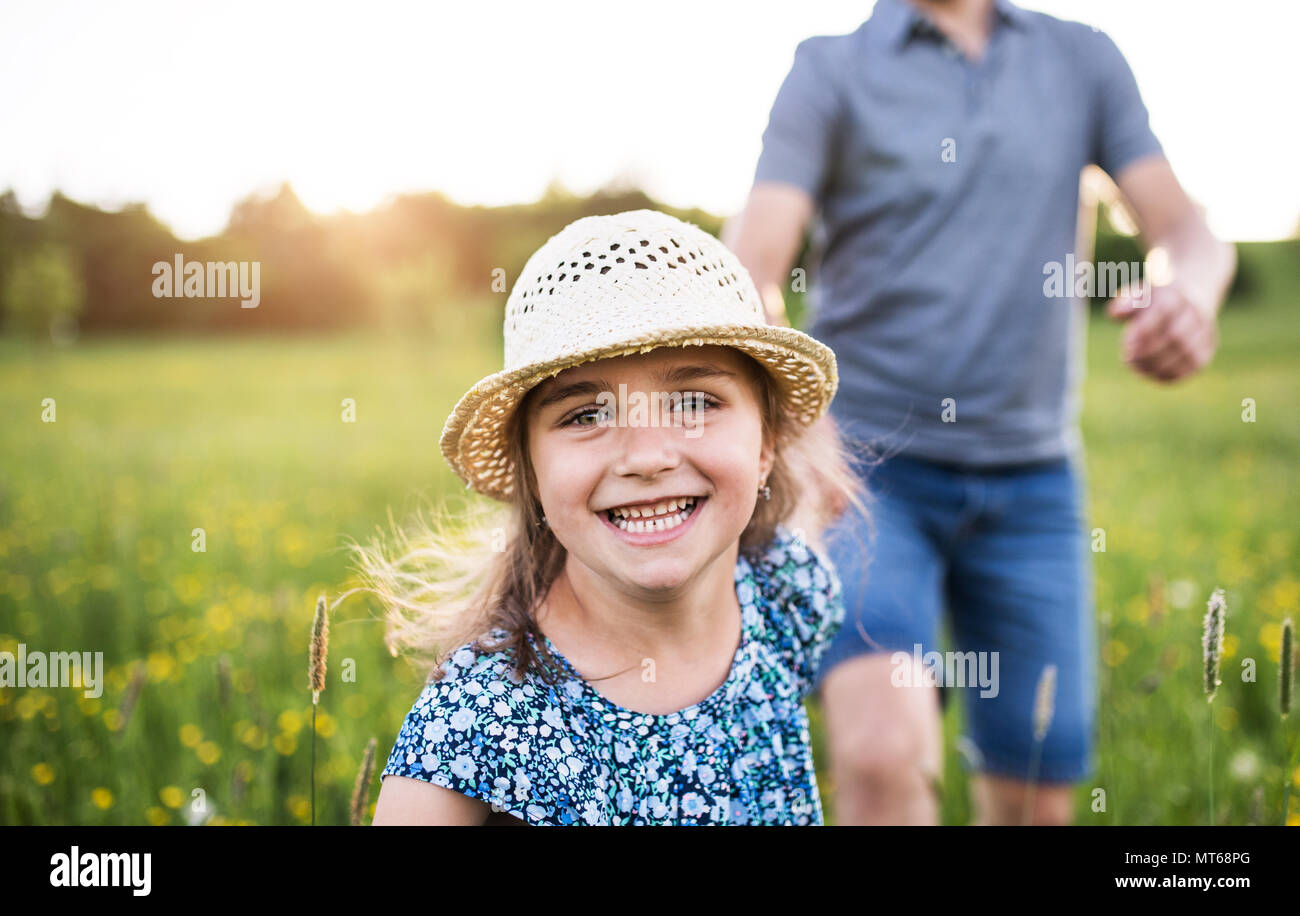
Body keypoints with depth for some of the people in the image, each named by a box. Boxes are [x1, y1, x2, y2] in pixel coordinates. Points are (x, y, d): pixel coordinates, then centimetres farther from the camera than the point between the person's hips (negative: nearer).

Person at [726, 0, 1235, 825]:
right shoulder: (832, 70, 0)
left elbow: (1190, 234, 5)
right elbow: (748, 274, -11)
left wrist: (1192, 295, -20)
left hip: (1032, 484, 4)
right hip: (871, 470, -3)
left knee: (1036, 802, 8)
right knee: (885, 757, -26)